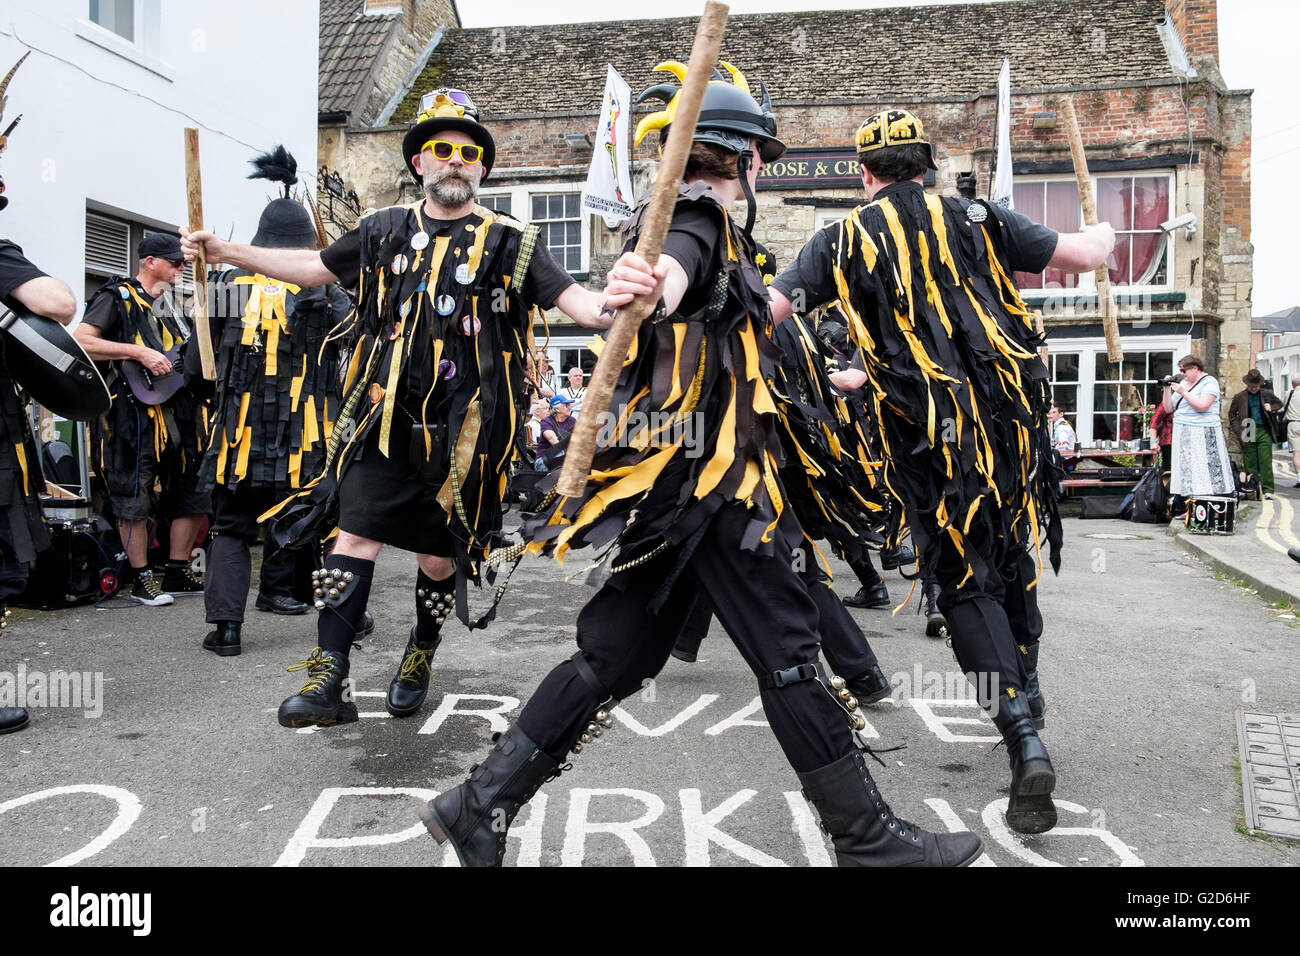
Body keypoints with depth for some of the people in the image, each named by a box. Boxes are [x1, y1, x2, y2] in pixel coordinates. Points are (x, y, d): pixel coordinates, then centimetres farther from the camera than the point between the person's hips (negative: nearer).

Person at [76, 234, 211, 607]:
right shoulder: (116, 297, -4)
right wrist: (140, 353, -20)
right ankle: (141, 580, 6)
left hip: (177, 414, 8)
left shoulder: (170, 304, 20)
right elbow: (81, 341, -16)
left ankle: (178, 573, 18)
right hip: (132, 412, -8)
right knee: (135, 498, -3)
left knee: (192, 492, 9)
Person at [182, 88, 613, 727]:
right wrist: (229, 253, 16)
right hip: (385, 421, 2)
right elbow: (316, 267, 21)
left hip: (462, 433, -2)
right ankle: (328, 681, 0)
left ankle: (419, 657, 34)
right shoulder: (386, 231, 11)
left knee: (439, 556, 8)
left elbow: (572, 300, -8)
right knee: (355, 535, -6)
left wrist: (613, 305, -31)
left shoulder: (511, 242, 1)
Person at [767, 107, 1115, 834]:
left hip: (928, 434, -2)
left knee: (967, 580, 5)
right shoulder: (976, 220, 7)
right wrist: (1105, 233, 31)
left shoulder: (842, 241, 4)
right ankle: (1025, 685, 36)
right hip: (1012, 416, 3)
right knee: (1014, 555, 21)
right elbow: (1083, 256, 13)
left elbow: (767, 310, -5)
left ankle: (1022, 735, -8)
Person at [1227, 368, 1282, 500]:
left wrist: (1271, 407, 1)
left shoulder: (1266, 394, 8)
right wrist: (1238, 430, 2)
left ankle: (1268, 490, -2)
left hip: (1264, 432, 0)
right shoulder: (1239, 397, 4)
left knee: (1266, 462, -4)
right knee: (1250, 463, 4)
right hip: (1248, 434, 0)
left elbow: (1279, 403, 24)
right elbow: (1231, 414, 11)